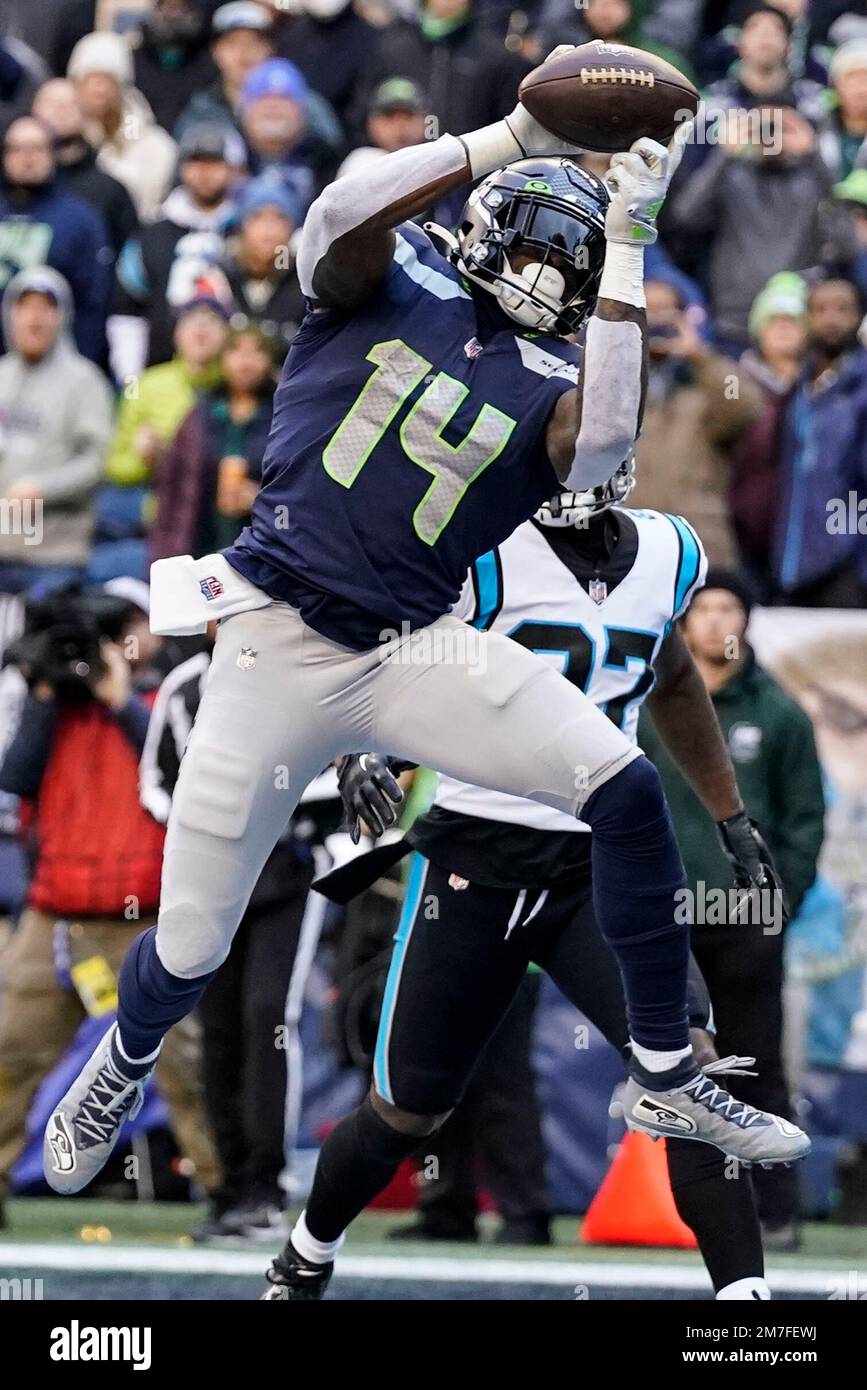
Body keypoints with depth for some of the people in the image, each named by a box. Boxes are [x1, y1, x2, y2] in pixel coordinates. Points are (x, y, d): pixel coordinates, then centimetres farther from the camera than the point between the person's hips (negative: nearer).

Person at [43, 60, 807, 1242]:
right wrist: (512, 139, -24)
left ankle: (665, 1078, -4)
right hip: (275, 644, -2)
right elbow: (337, 220, -21)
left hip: (414, 655, 3)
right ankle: (121, 1070, 37)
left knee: (626, 790, -16)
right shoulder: (395, 283, 2)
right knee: (192, 949, 1)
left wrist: (627, 246, -14)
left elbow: (600, 446, -18)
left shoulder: (550, 383, 6)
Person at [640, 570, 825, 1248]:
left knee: (756, 1067, 0)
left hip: (748, 920, -1)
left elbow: (805, 816, 4)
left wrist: (782, 899, -4)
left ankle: (776, 1210, 5)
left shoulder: (779, 715, 3)